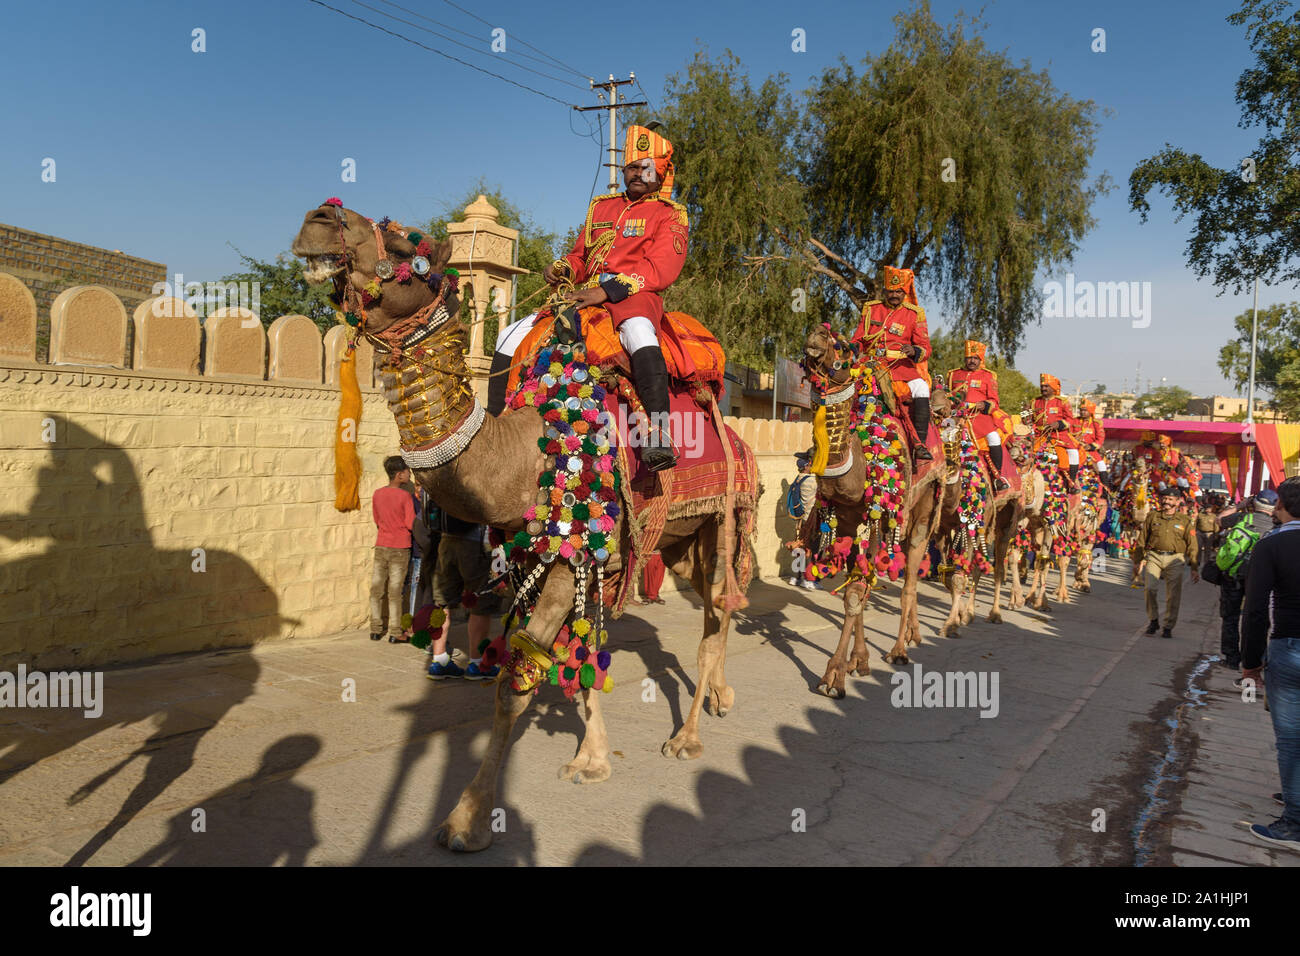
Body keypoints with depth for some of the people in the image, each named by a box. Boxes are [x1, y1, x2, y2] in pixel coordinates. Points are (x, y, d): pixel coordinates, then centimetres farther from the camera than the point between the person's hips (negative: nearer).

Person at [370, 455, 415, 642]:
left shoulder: (377, 494, 1)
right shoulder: (405, 496, -13)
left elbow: (377, 521, 11)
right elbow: (411, 524, -13)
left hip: (381, 546, 4)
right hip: (400, 548, -4)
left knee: (376, 590, 10)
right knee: (395, 591, 2)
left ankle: (375, 629, 15)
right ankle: (395, 631, 7)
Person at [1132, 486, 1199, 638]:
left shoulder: (1184, 521, 8)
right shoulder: (1152, 517, 10)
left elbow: (1192, 546, 8)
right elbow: (1141, 540, 12)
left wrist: (1194, 568, 3)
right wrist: (1138, 560, 7)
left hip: (1175, 559, 0)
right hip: (1154, 557, 0)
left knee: (1173, 595, -2)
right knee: (1150, 588, -14)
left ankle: (1168, 627, 11)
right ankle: (1153, 620, 6)